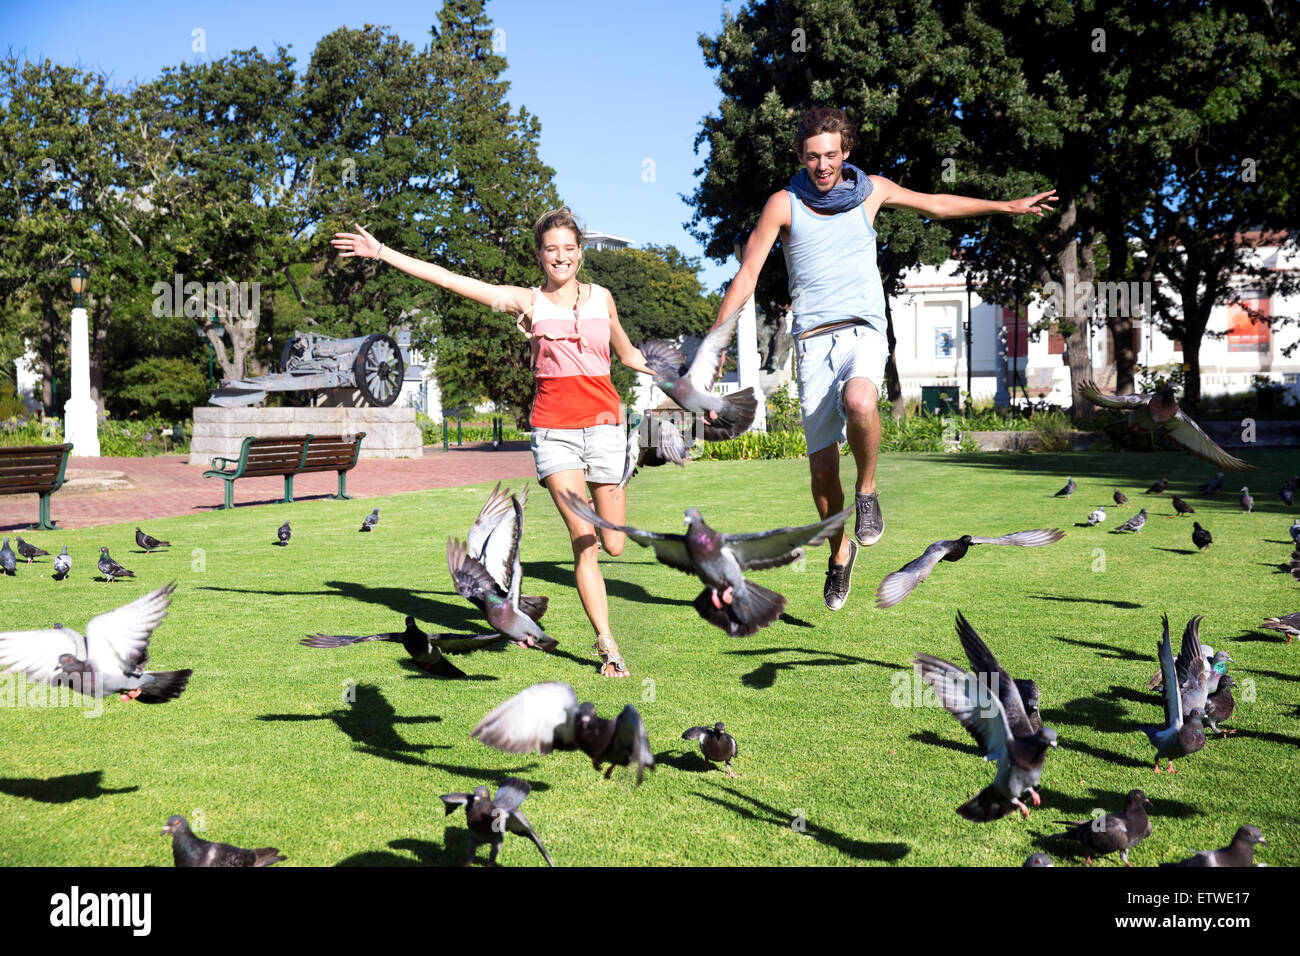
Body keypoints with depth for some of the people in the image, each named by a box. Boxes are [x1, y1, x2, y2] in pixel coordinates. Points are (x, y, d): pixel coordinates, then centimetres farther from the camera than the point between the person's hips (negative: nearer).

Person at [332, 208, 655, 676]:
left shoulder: (601, 297, 12)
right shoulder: (526, 301, 5)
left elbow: (628, 355, 27)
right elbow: (450, 280, 1)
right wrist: (381, 252, -2)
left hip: (603, 423, 2)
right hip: (553, 427, -2)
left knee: (613, 545, 3)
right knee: (583, 541, -7)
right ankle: (607, 644, 4)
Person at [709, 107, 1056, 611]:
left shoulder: (871, 190, 8)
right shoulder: (784, 204, 1)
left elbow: (934, 203, 23)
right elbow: (746, 276, 1)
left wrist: (1008, 206, 31)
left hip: (864, 330, 0)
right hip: (814, 340, 0)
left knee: (859, 400, -35)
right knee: (821, 463, -1)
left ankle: (867, 489, -8)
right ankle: (840, 550, 25)